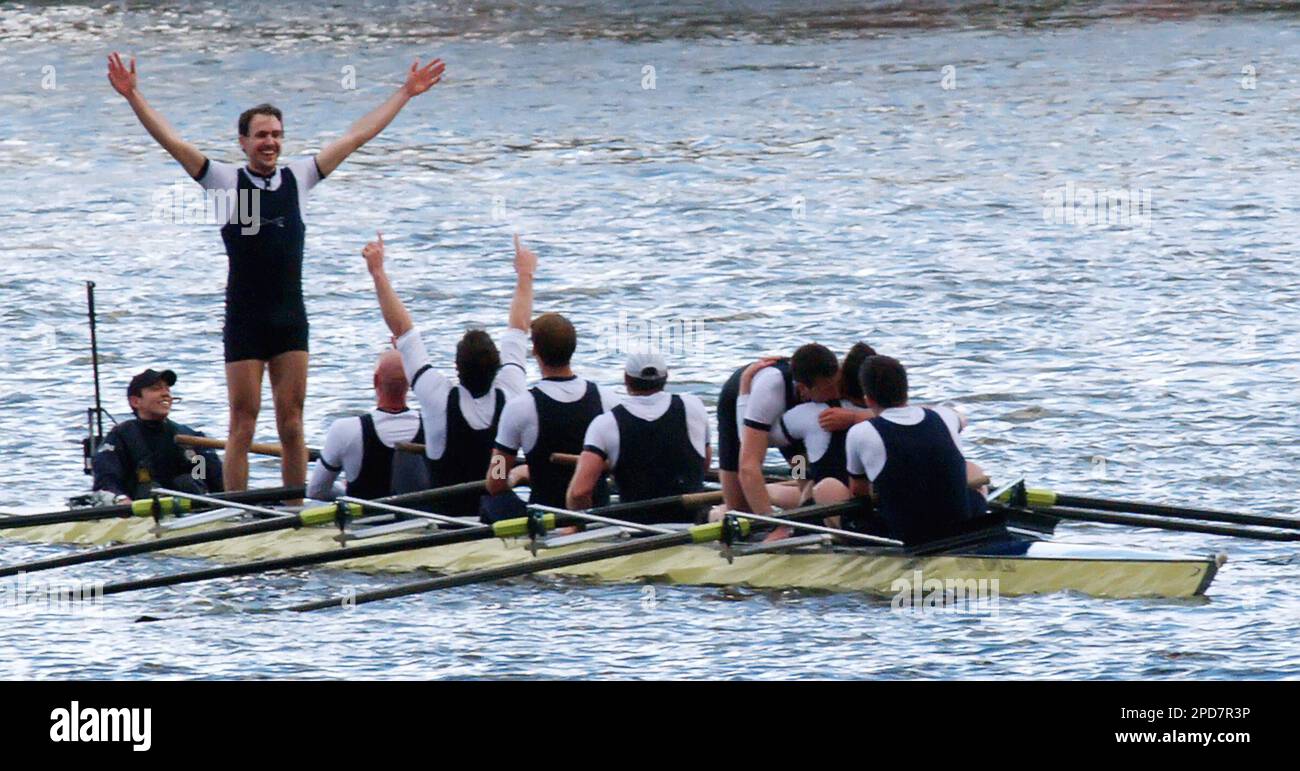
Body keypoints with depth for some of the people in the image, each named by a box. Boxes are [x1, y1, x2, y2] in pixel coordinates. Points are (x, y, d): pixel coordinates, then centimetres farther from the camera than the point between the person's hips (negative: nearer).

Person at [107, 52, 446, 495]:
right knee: (242, 427, -1)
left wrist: (406, 93, 15)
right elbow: (171, 141, -7)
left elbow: (357, 137, 12)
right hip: (244, 321, -3)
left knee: (292, 425, 5)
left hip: (291, 319, 3)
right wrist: (133, 96, -16)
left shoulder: (298, 178, 8)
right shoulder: (225, 180, -1)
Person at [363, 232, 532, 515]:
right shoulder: (509, 395, -8)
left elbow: (402, 330, -7)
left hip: (446, 515, -4)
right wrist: (525, 274, 23)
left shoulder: (441, 398, -14)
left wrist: (378, 273, 0)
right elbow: (518, 329, 9)